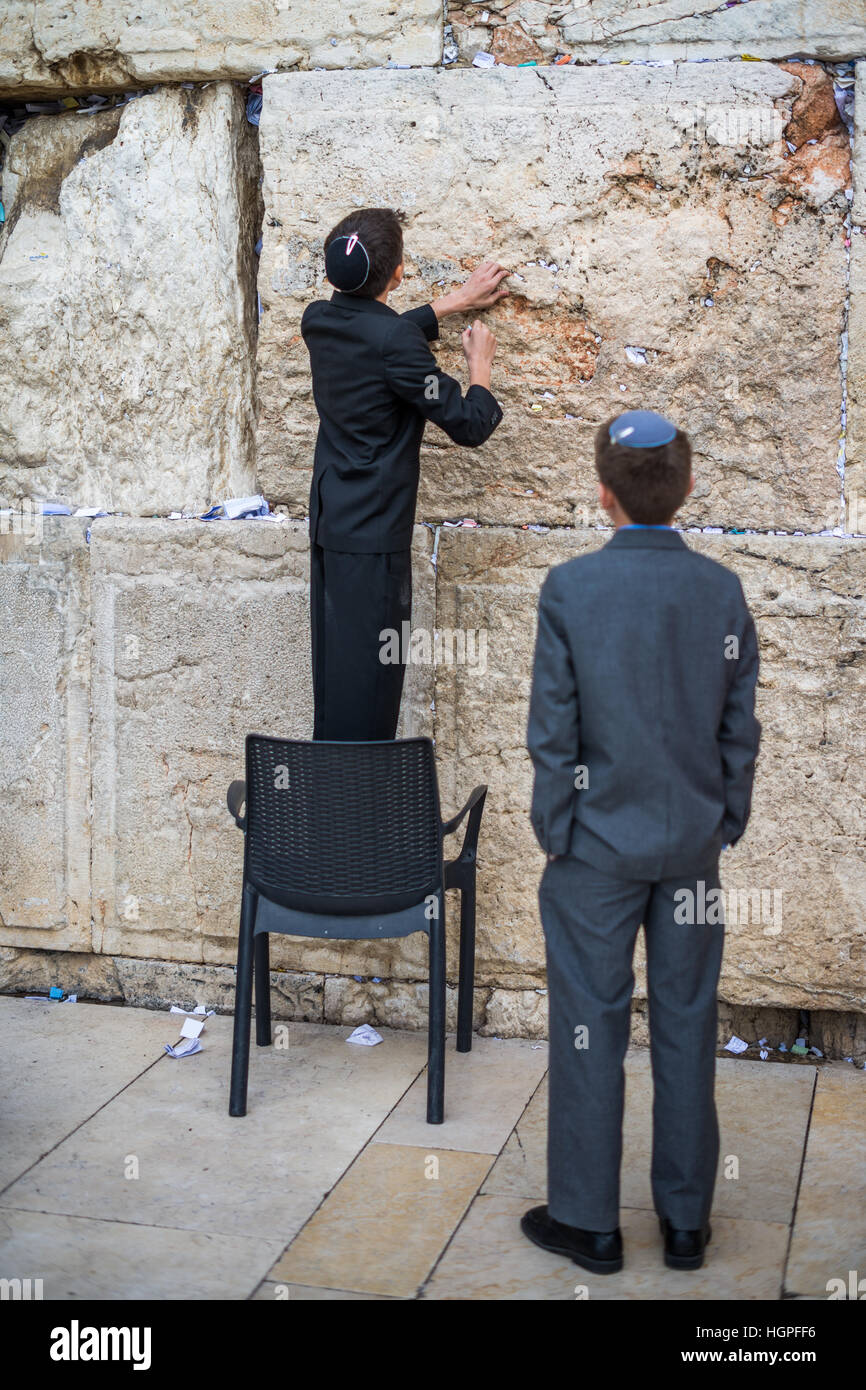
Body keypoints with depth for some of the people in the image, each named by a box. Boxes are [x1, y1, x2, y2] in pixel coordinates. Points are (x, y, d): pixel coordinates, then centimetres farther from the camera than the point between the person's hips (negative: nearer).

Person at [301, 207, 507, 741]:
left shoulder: (319, 320, 5)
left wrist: (457, 300, 32)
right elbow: (470, 425, -13)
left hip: (329, 521, 9)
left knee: (334, 666, 15)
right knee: (368, 672, -3)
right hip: (374, 535, -8)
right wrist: (481, 365, 6)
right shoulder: (395, 343, -19)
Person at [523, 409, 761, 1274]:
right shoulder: (723, 591, -3)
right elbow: (740, 728, 1)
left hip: (598, 845, -3)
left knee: (591, 1026, 7)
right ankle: (686, 1219, 22)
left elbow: (553, 727, -10)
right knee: (685, 1026, 11)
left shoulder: (570, 588, -12)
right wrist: (725, 822, 12)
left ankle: (588, 1220, 17)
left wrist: (553, 831, 1)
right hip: (693, 845, 3)